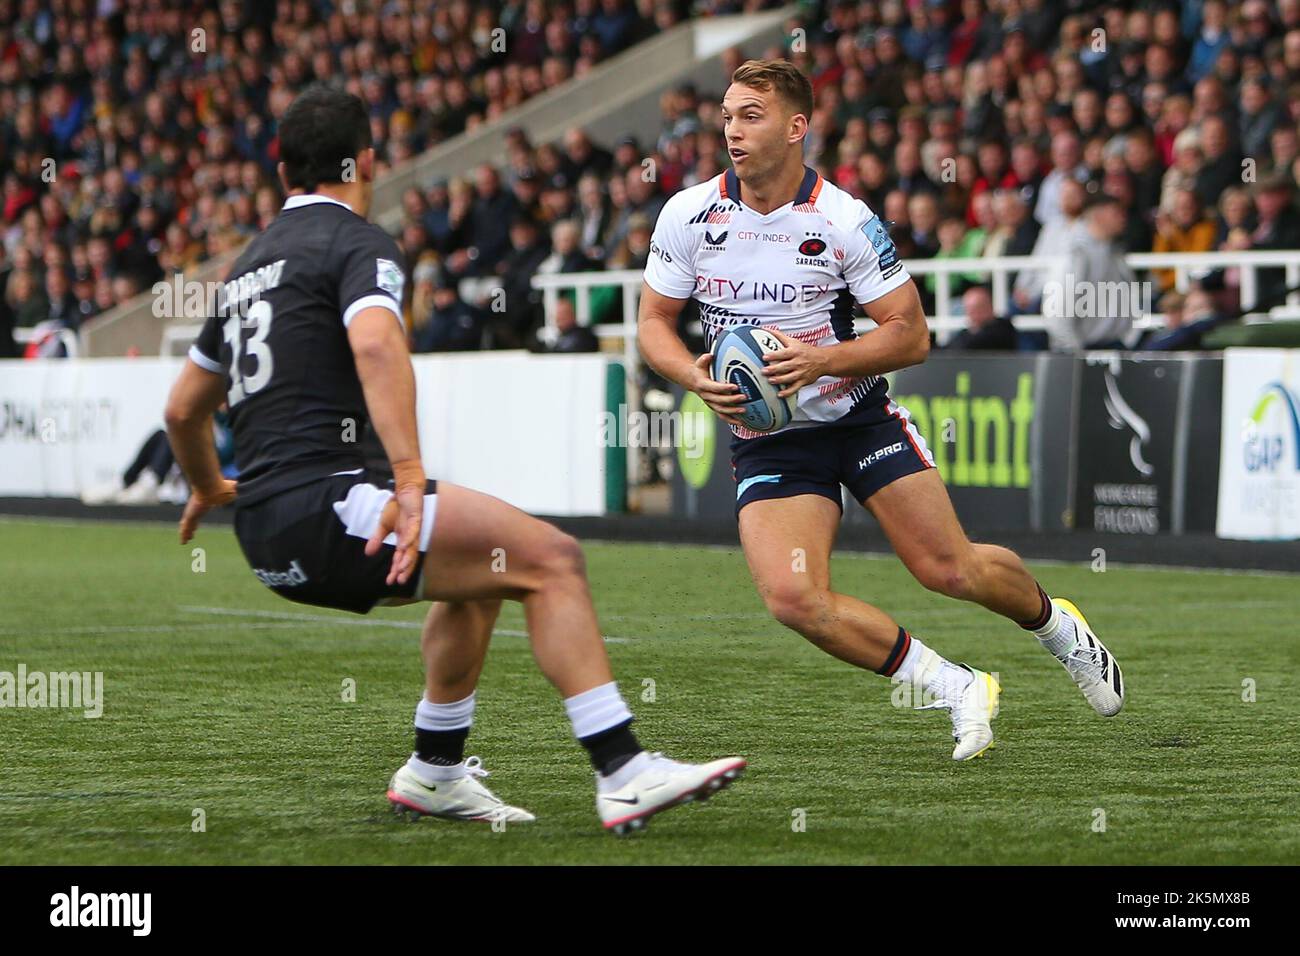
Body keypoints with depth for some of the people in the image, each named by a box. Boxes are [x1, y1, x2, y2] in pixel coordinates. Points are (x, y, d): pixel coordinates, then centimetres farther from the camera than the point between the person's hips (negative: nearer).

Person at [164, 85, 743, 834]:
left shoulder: (252, 263, 24)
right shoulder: (358, 242, -2)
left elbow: (184, 409, 33)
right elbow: (375, 344, -24)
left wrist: (209, 488, 52)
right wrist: (410, 479, -32)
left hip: (267, 532, 9)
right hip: (322, 505, -9)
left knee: (485, 569, 29)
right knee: (551, 557, -12)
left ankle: (436, 772, 33)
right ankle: (623, 773, -22)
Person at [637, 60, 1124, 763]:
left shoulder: (845, 220, -13)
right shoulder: (688, 215, -6)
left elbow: (911, 334, -9)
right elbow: (654, 320, 5)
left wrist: (822, 361, -25)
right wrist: (696, 377, -16)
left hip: (860, 416, -2)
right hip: (766, 439, 2)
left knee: (949, 569, -6)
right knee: (793, 599, -20)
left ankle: (1055, 625, 29)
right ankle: (956, 690, -5)